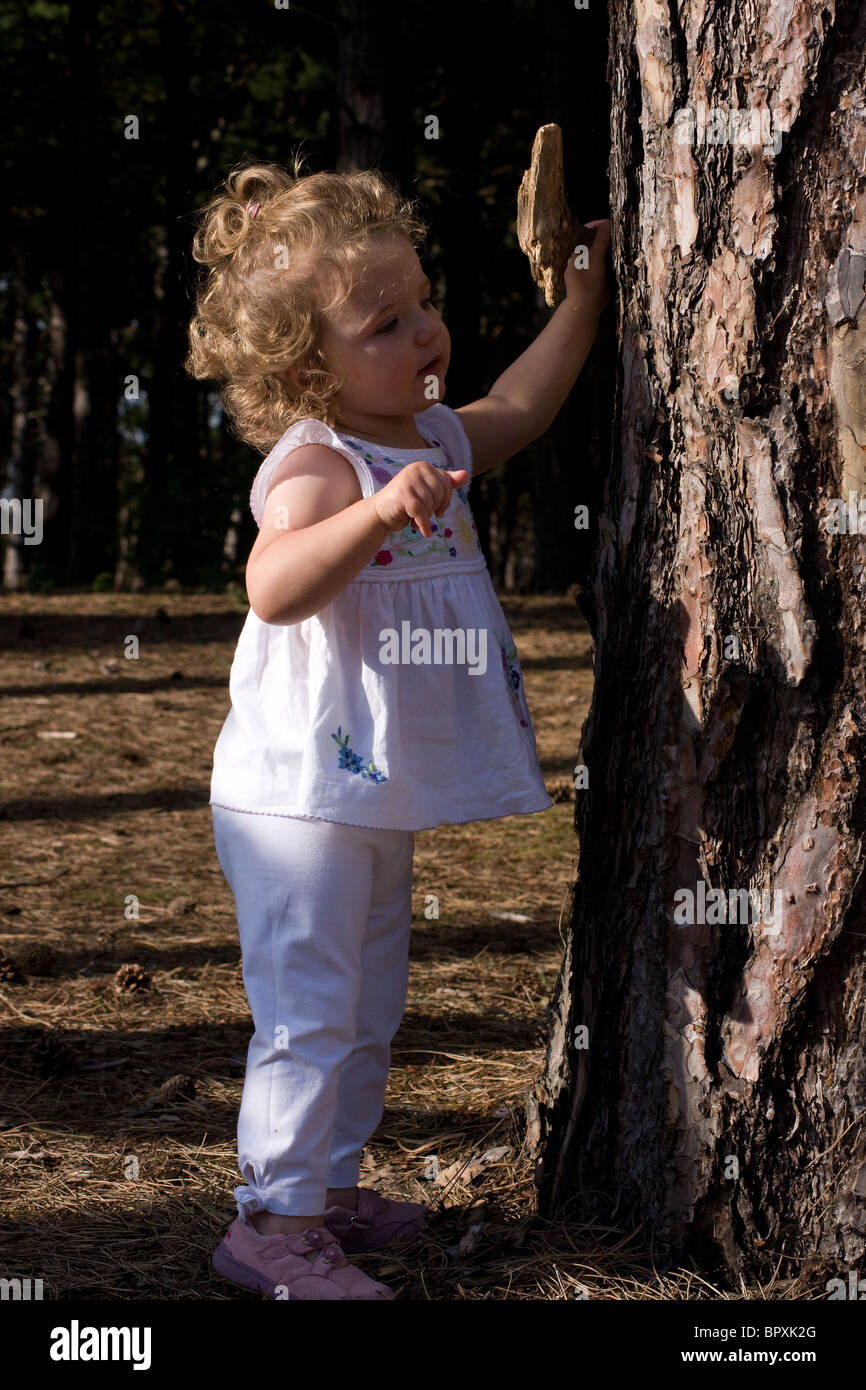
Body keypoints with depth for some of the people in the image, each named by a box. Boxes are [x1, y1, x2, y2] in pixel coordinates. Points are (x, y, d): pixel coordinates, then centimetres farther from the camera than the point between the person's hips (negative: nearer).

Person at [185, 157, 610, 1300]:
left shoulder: (434, 441, 8)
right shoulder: (316, 466, -22)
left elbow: (517, 406, 29)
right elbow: (274, 586, -40)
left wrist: (585, 292, 25)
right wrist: (379, 511, -52)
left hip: (380, 799, 10)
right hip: (300, 800, -10)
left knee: (369, 1013, 19)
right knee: (309, 1012, -7)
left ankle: (330, 1186, 32)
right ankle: (275, 1221, 3)